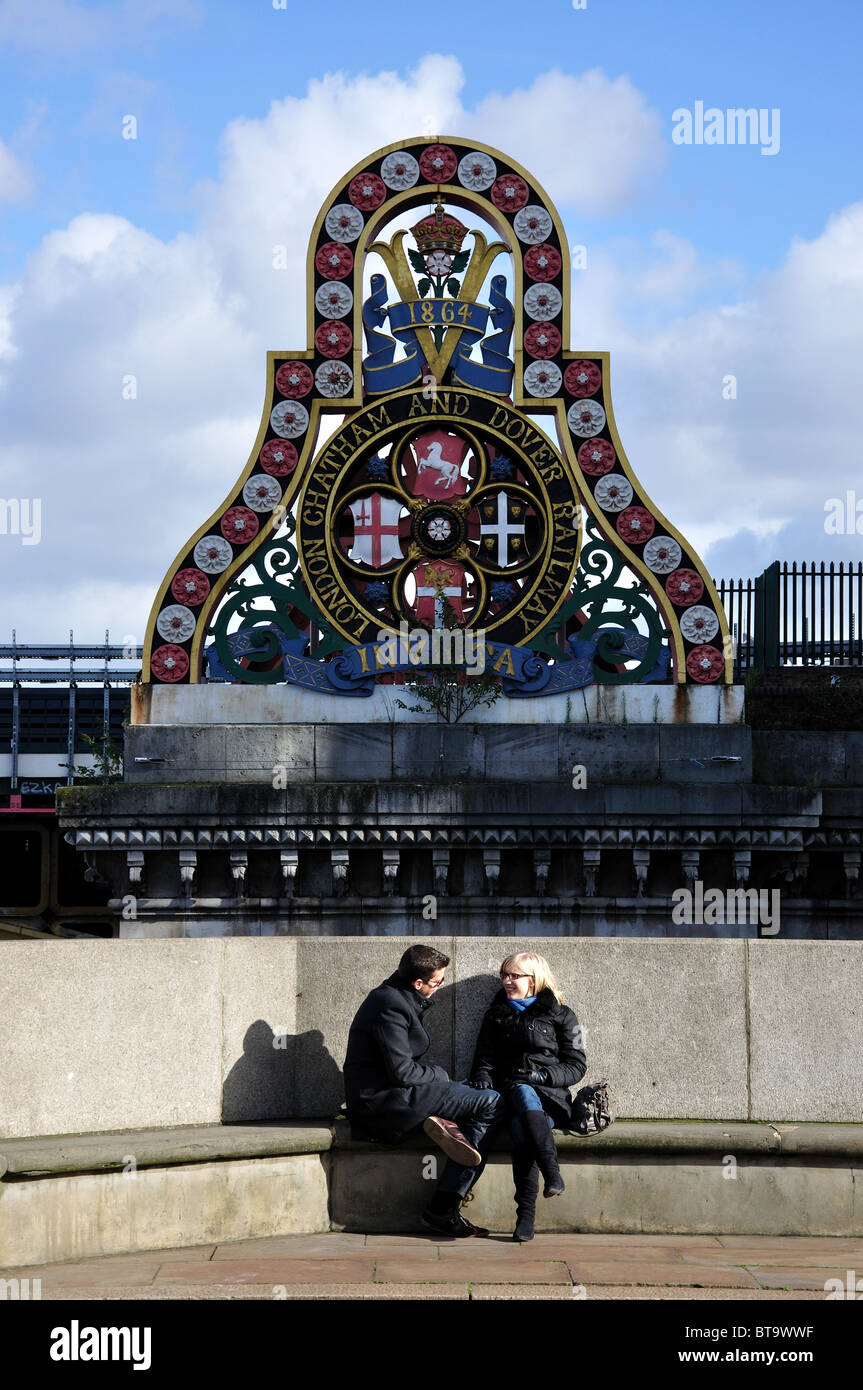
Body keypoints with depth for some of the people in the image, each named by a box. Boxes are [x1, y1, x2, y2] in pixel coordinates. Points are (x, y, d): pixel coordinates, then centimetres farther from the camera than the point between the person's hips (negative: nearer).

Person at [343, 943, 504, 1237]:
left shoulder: (392, 995, 15)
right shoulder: (391, 1006, -17)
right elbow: (401, 1072, -20)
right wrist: (439, 1075, -3)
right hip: (382, 1100, -11)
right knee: (491, 1103, -14)